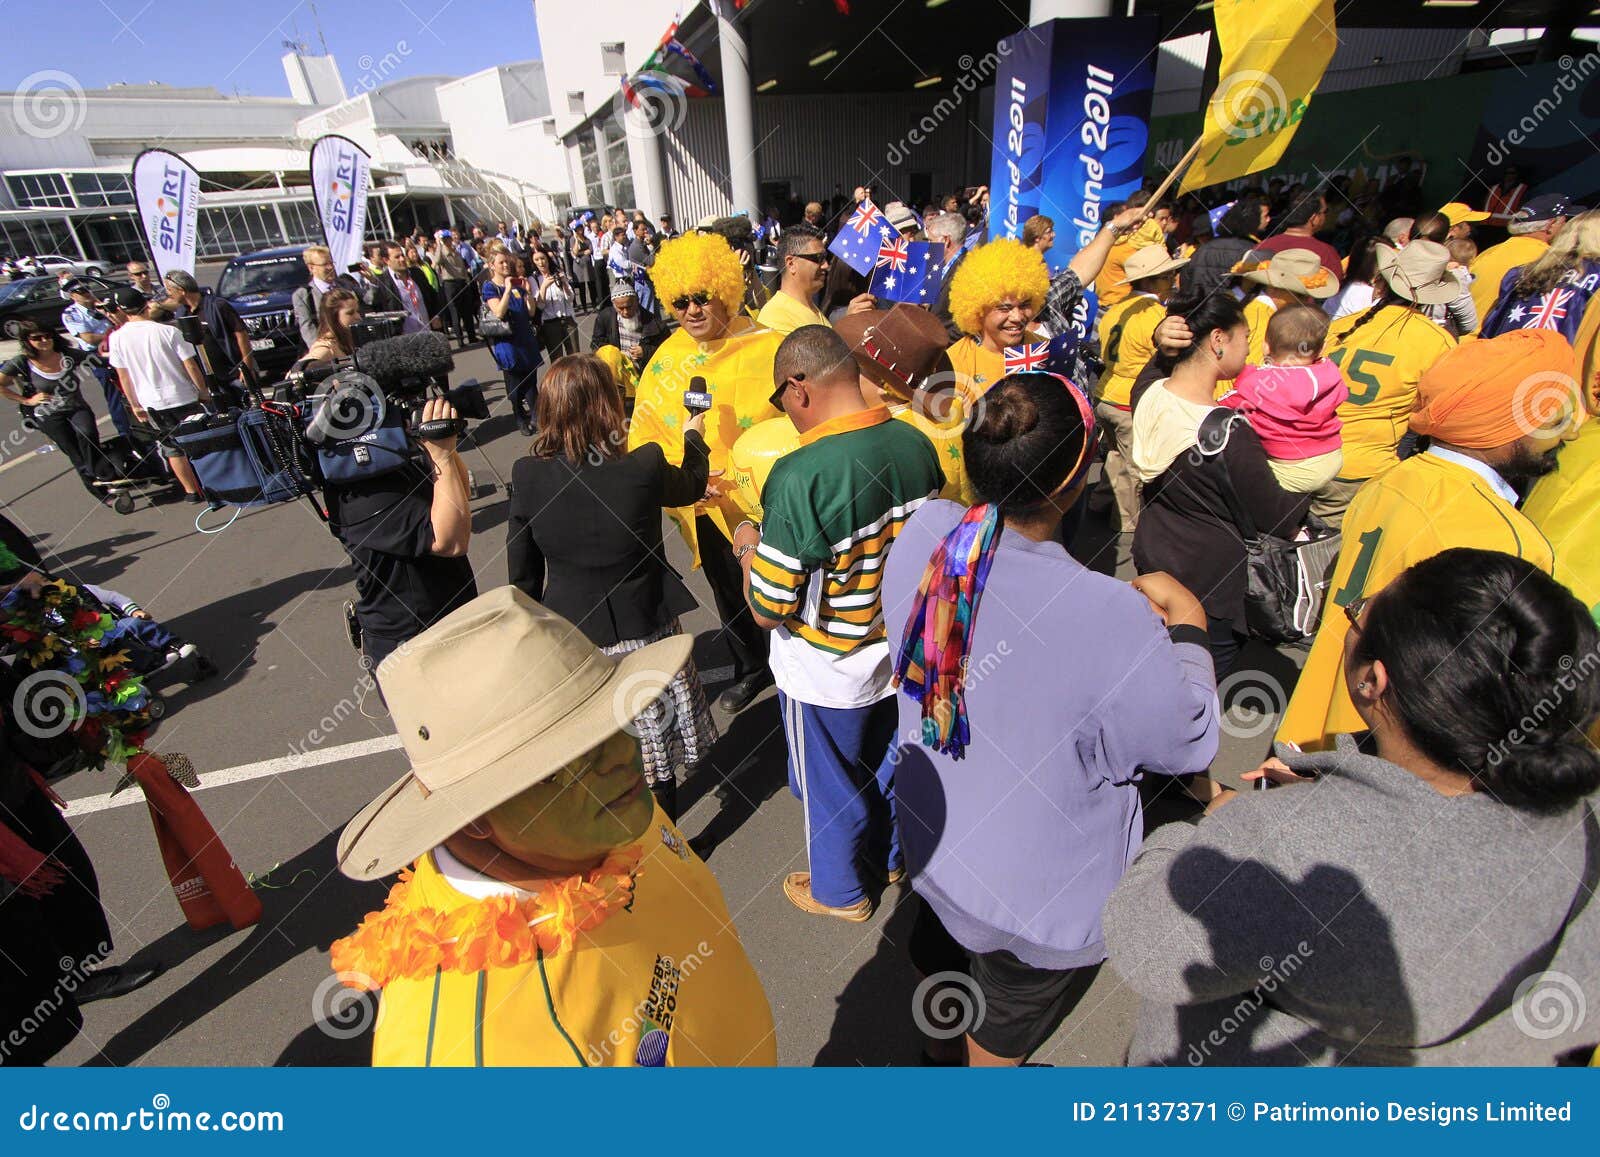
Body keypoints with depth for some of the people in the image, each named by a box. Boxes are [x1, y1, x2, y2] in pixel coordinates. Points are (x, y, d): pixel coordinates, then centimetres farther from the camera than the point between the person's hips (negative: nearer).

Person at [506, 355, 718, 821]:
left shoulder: (527, 476, -13)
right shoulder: (645, 467, -18)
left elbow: (522, 574, -3)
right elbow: (691, 485, 6)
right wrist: (693, 436, 27)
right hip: (645, 632, -1)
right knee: (654, 761, 18)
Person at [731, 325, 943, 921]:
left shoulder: (801, 476, -31)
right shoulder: (917, 444, -11)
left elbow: (767, 611, -25)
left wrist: (747, 545, -6)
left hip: (828, 671, -6)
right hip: (904, 652, 6)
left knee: (830, 785, 20)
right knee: (888, 761, 29)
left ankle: (839, 890, 46)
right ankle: (889, 856, 55)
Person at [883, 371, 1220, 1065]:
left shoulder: (920, 534, -22)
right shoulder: (1111, 621, -39)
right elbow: (1189, 743, -19)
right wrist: (1188, 627, -5)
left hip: (928, 839, 5)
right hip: (1042, 896, -4)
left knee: (938, 942, 36)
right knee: (1005, 1030, 28)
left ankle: (938, 1047, 68)